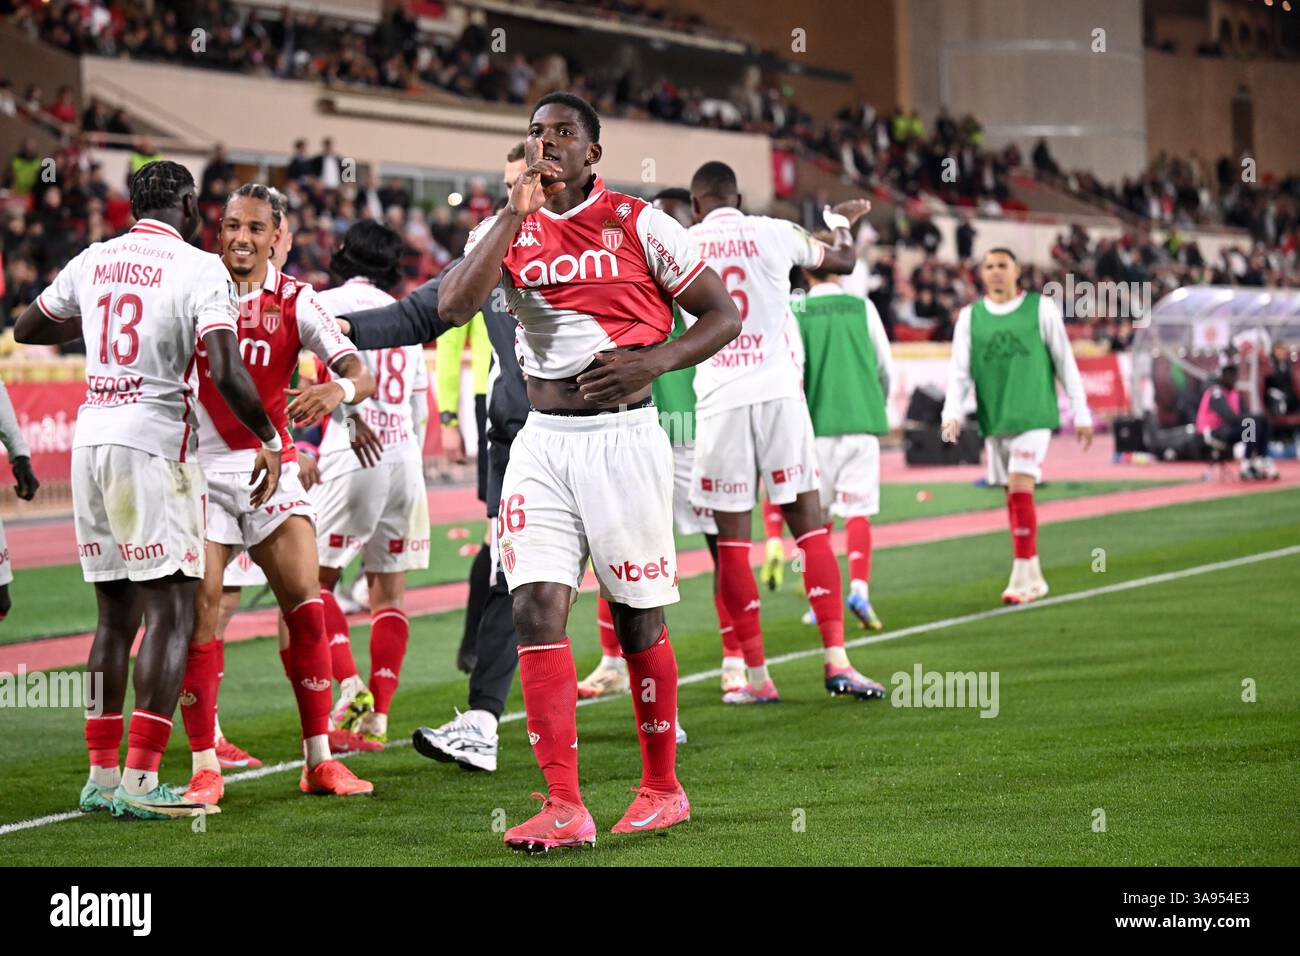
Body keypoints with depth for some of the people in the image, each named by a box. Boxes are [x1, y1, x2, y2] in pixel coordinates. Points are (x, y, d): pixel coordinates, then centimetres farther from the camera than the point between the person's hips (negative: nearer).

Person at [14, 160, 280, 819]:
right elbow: (225, 371, -18)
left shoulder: (92, 262, 11)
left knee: (116, 614, 13)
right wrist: (268, 441, -6)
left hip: (90, 440, 6)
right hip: (153, 444, -6)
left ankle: (102, 776, 14)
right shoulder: (199, 270, -7)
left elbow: (27, 329, 25)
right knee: (170, 613, -4)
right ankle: (139, 782, -11)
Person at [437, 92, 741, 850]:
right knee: (537, 609, -8)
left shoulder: (637, 225, -2)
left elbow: (724, 315, 1)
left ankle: (663, 788, 20)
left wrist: (651, 362, -15)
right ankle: (565, 808, -8)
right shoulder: (509, 230, 8)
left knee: (638, 618, 3)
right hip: (543, 441, 3)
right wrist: (516, 214, -10)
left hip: (622, 437, -3)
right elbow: (454, 308, -10)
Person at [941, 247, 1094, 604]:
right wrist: (952, 413, -13)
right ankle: (1033, 577, 18)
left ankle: (1022, 575, -14)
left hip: (1034, 416, -4)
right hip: (994, 421, 4)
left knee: (1020, 489, -17)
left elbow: (1065, 363, 5)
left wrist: (1081, 414, 4)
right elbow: (959, 371, 3)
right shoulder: (970, 317, 8)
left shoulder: (1041, 309, 1)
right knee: (1013, 497, 8)